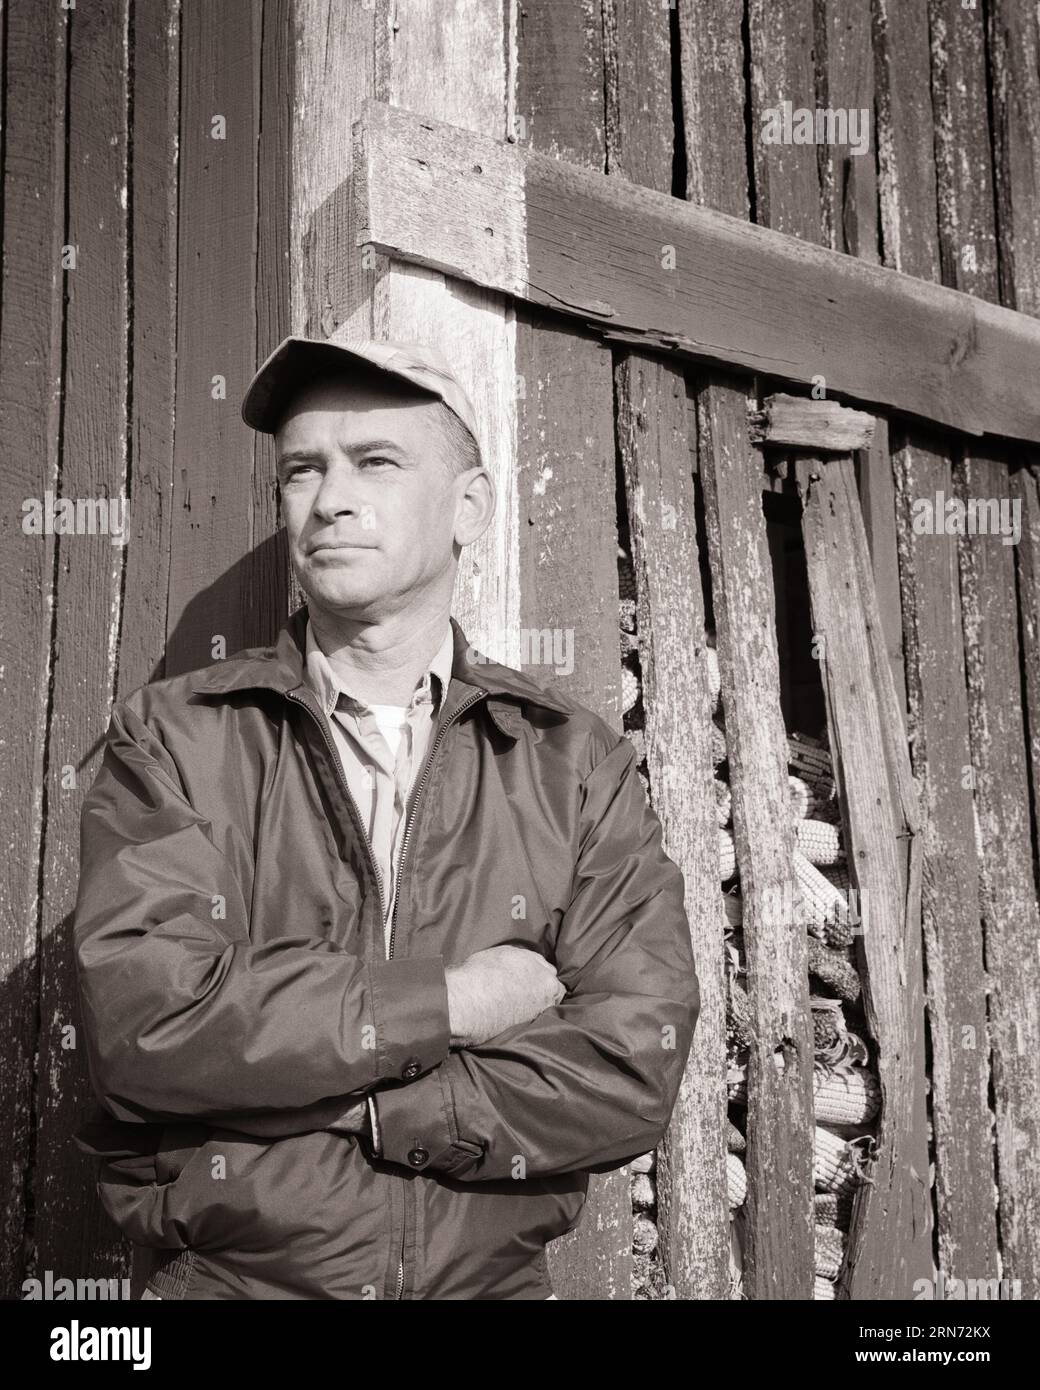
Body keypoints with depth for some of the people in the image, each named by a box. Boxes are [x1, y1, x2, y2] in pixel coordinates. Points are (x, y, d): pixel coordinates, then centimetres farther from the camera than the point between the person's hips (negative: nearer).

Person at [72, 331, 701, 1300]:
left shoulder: (575, 763, 0)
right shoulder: (170, 739, -1)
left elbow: (631, 1072, -9)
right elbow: (141, 1023, -14)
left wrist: (268, 1081, -13)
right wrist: (448, 1001, -13)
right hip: (225, 1277, 0)